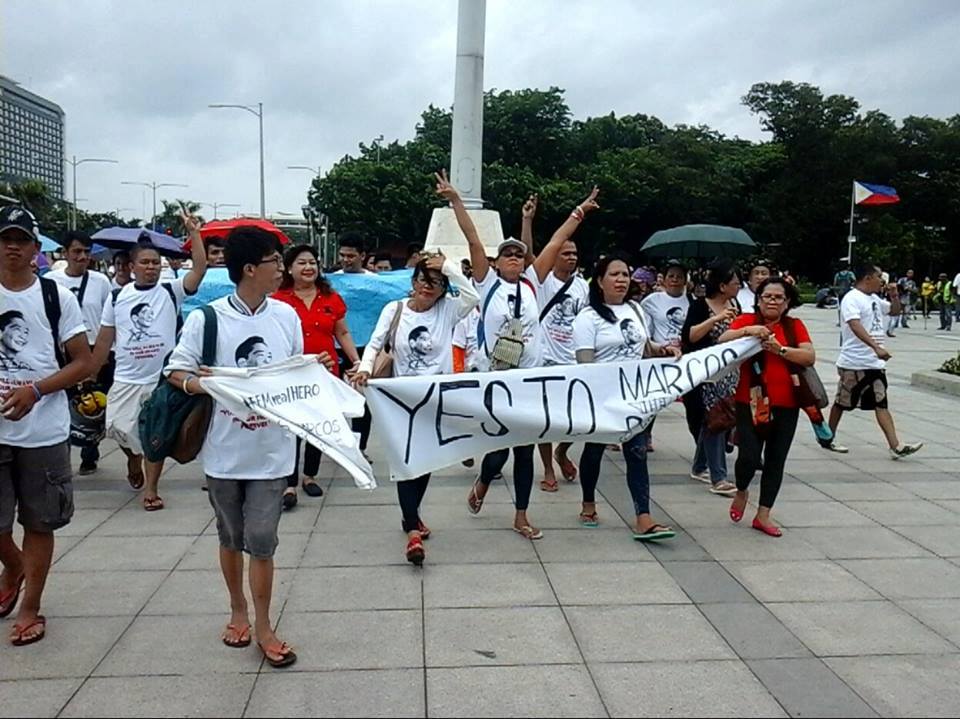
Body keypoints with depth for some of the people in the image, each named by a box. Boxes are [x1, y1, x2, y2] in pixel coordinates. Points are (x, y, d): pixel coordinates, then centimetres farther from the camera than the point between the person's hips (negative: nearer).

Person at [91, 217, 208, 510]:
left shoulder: (171, 292, -2)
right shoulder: (118, 297, 5)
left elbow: (200, 267, -16)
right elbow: (104, 340, 9)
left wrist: (194, 232, -22)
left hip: (162, 379, -2)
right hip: (126, 380, 2)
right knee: (118, 428, -2)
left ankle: (150, 489, 17)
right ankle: (134, 458, 33)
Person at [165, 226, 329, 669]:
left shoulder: (286, 315, 1)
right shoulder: (206, 319, -10)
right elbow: (175, 370, -4)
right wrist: (193, 383, -24)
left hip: (271, 450, 1)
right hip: (224, 449, -1)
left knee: (261, 540, 3)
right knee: (231, 537, 16)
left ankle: (263, 626, 19)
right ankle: (238, 611, 37)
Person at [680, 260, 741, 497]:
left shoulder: (734, 305, 10)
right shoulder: (700, 306, -9)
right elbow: (687, 337, -22)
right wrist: (715, 319, -27)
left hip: (727, 374, 7)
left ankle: (699, 468, 27)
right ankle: (718, 479, -6)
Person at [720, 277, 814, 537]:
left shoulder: (795, 326, 6)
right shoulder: (747, 320, 0)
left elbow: (809, 357, -4)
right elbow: (722, 341, -13)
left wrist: (779, 349, -17)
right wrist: (747, 331, -28)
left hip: (786, 405, 3)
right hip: (751, 402, -3)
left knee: (776, 460, 7)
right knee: (749, 456, -9)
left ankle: (763, 515, 18)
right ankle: (741, 492, 24)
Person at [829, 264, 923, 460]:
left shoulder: (874, 299, 14)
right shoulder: (852, 299, -13)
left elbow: (895, 311, 30)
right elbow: (855, 326, -27)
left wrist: (894, 295, 8)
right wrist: (876, 347, -38)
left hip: (875, 363, 7)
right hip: (854, 363, -7)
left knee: (882, 404, 1)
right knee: (842, 402, 7)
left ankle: (895, 447, -5)